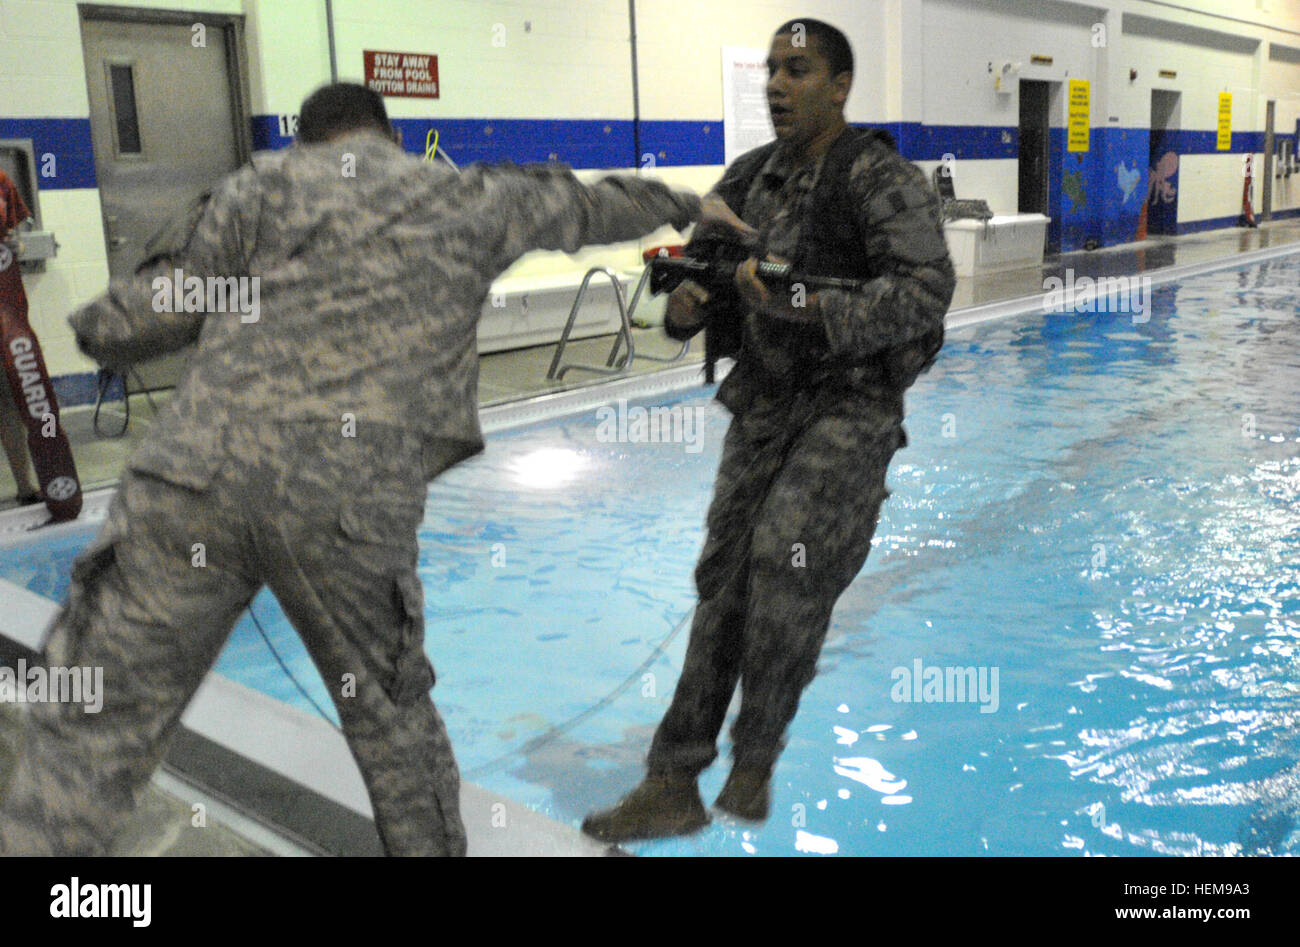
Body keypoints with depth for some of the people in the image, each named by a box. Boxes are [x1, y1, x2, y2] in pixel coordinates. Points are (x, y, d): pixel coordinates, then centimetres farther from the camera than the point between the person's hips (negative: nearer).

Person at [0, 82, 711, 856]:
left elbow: (118, 332, 13)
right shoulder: (466, 199, 18)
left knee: (91, 732, 8)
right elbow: (595, 208, 35)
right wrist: (682, 205, 53)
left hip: (198, 473, 1)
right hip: (353, 502, 0)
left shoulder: (263, 186, 16)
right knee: (394, 721, 20)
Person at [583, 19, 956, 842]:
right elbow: (700, 270, 15)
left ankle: (756, 757, -2)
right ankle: (672, 788, 12)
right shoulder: (750, 178, 9)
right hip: (763, 406, 6)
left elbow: (926, 289, -21)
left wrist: (811, 307, -33)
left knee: (788, 555, -25)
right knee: (726, 582, 4)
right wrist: (687, 305, -10)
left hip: (851, 407, -6)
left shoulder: (883, 180, -10)